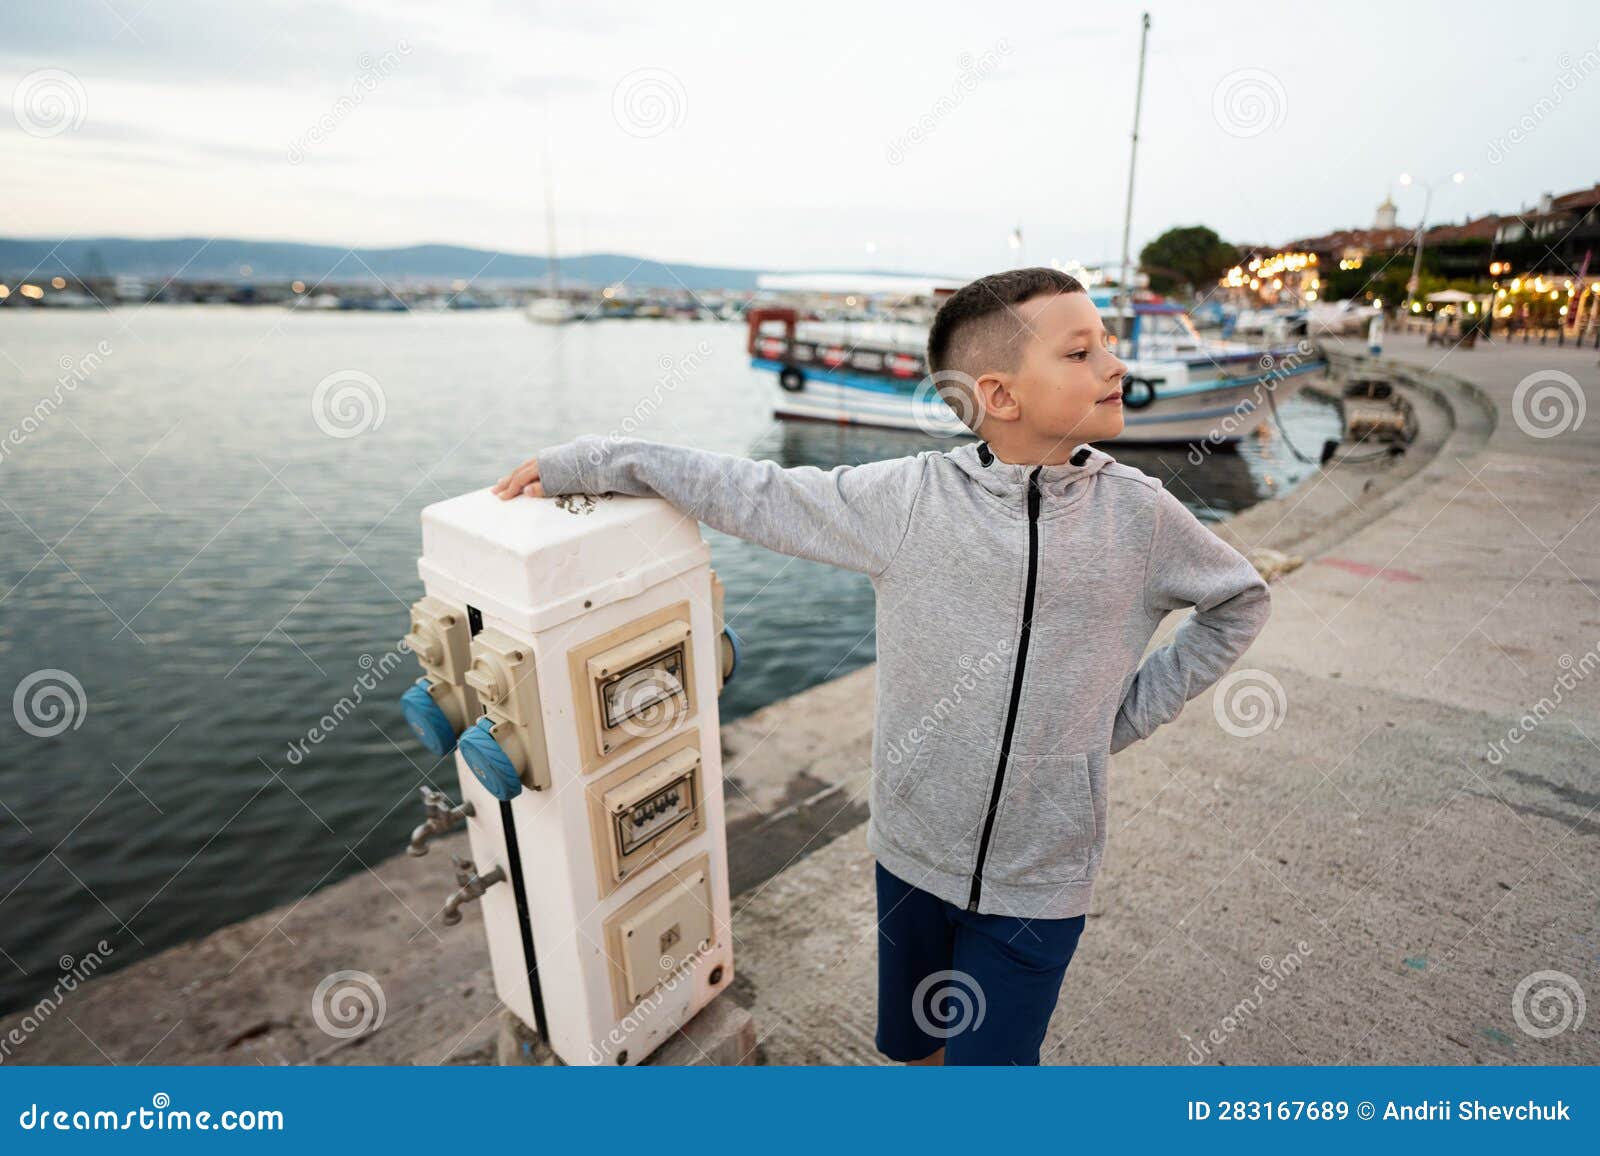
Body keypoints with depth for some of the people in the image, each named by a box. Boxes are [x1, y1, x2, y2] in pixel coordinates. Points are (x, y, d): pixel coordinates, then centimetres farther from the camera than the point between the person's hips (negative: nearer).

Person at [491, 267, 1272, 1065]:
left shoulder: (1137, 513, -9)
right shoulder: (907, 496, -14)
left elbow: (1238, 600, 9)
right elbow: (747, 491, -7)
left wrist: (1132, 712, 0)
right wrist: (579, 465, -3)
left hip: (1039, 880, 0)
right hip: (914, 851, 1)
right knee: (911, 1043, 24)